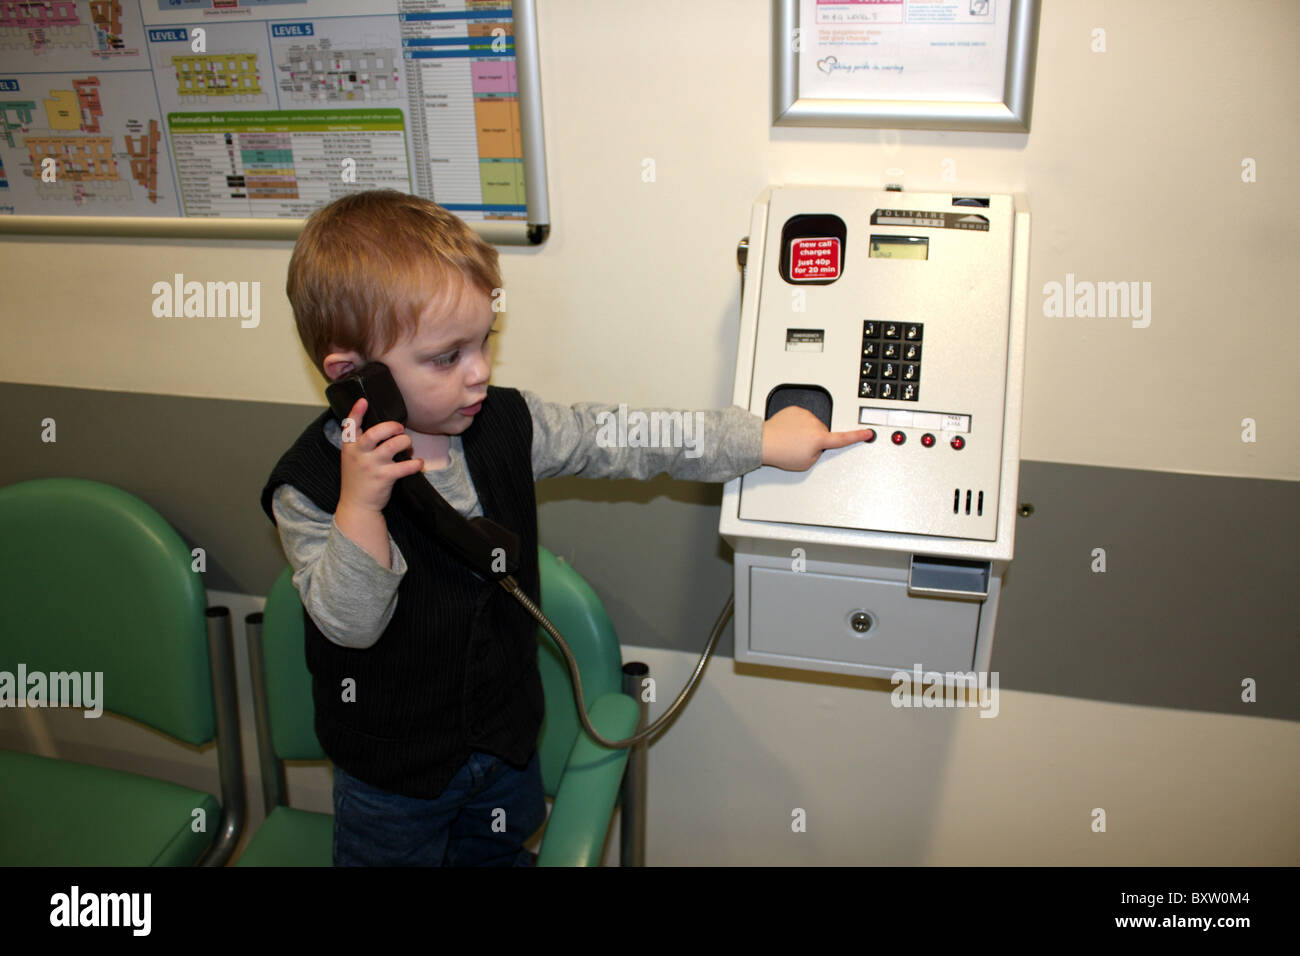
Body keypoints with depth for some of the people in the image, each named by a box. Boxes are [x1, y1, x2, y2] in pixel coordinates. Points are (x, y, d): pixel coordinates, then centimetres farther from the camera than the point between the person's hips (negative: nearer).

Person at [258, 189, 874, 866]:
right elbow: (349, 622, -27)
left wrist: (762, 440, -10)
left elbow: (623, 441, -9)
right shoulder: (310, 485, -24)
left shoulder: (505, 423, -12)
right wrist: (360, 505, -42)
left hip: (505, 733, 4)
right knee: (392, 853, 20)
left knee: (500, 852, 25)